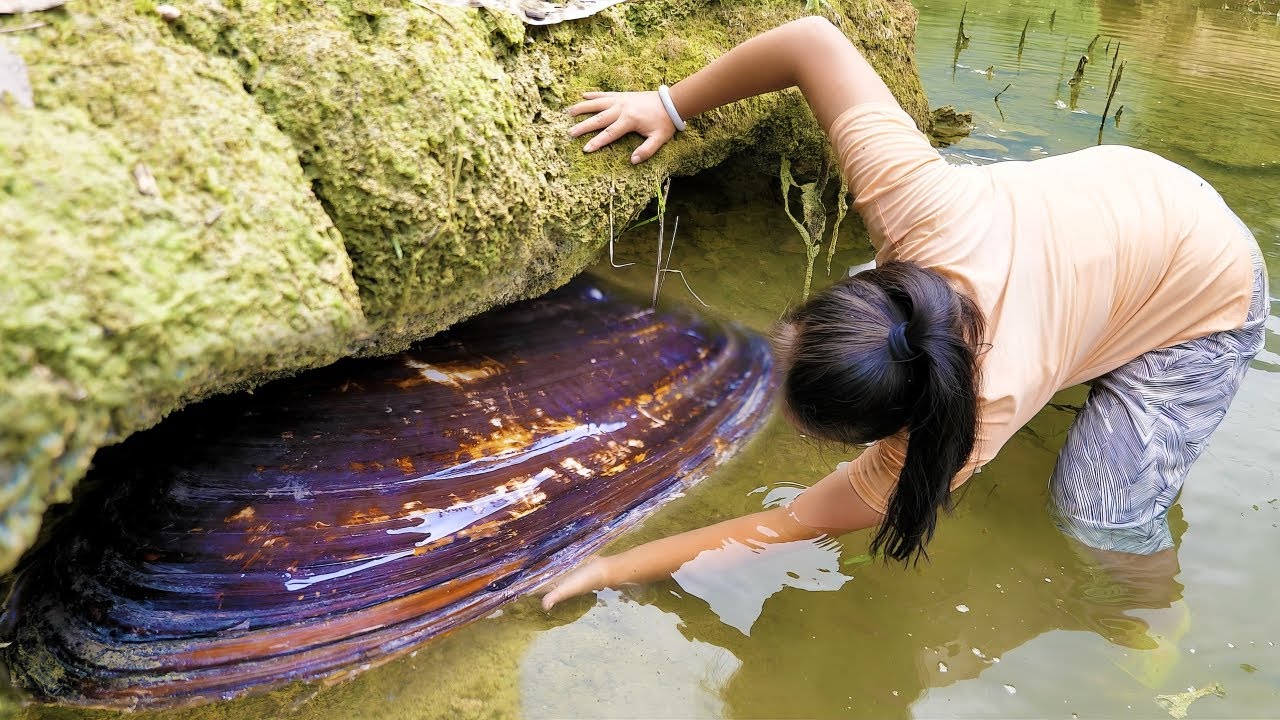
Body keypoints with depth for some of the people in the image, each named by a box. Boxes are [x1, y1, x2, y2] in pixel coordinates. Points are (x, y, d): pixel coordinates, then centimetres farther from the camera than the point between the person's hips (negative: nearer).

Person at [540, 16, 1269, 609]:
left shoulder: (971, 424, -40)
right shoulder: (912, 196, -37)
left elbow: (796, 525, -31)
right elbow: (813, 39, -28)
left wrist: (619, 567, -26)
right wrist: (670, 105, -23)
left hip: (1207, 299, -5)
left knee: (1102, 520, -14)